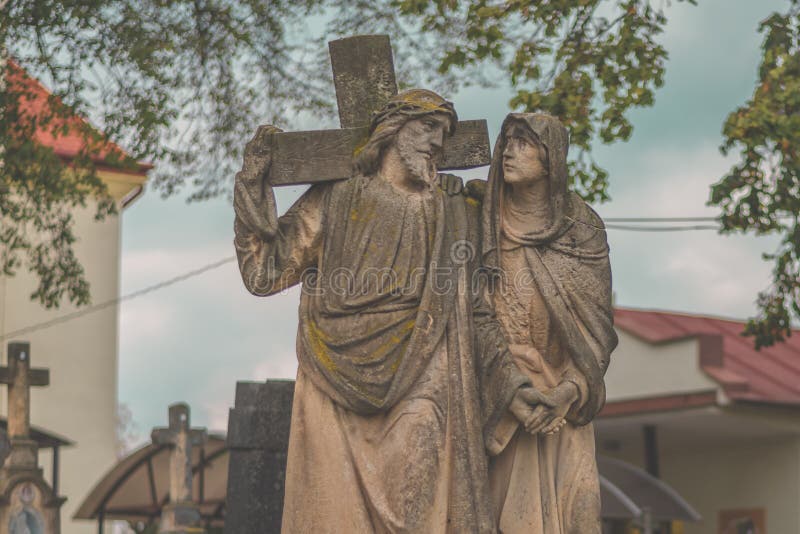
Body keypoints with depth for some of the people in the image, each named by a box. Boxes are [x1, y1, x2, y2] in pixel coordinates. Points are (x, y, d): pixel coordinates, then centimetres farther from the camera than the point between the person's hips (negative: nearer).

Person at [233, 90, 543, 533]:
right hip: (338, 404, -1)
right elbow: (266, 271, 7)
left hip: (419, 398, 1)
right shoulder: (333, 202, 11)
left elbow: (473, 312, 16)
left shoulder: (452, 216, 17)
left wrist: (510, 381, 5)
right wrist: (253, 182, 2)